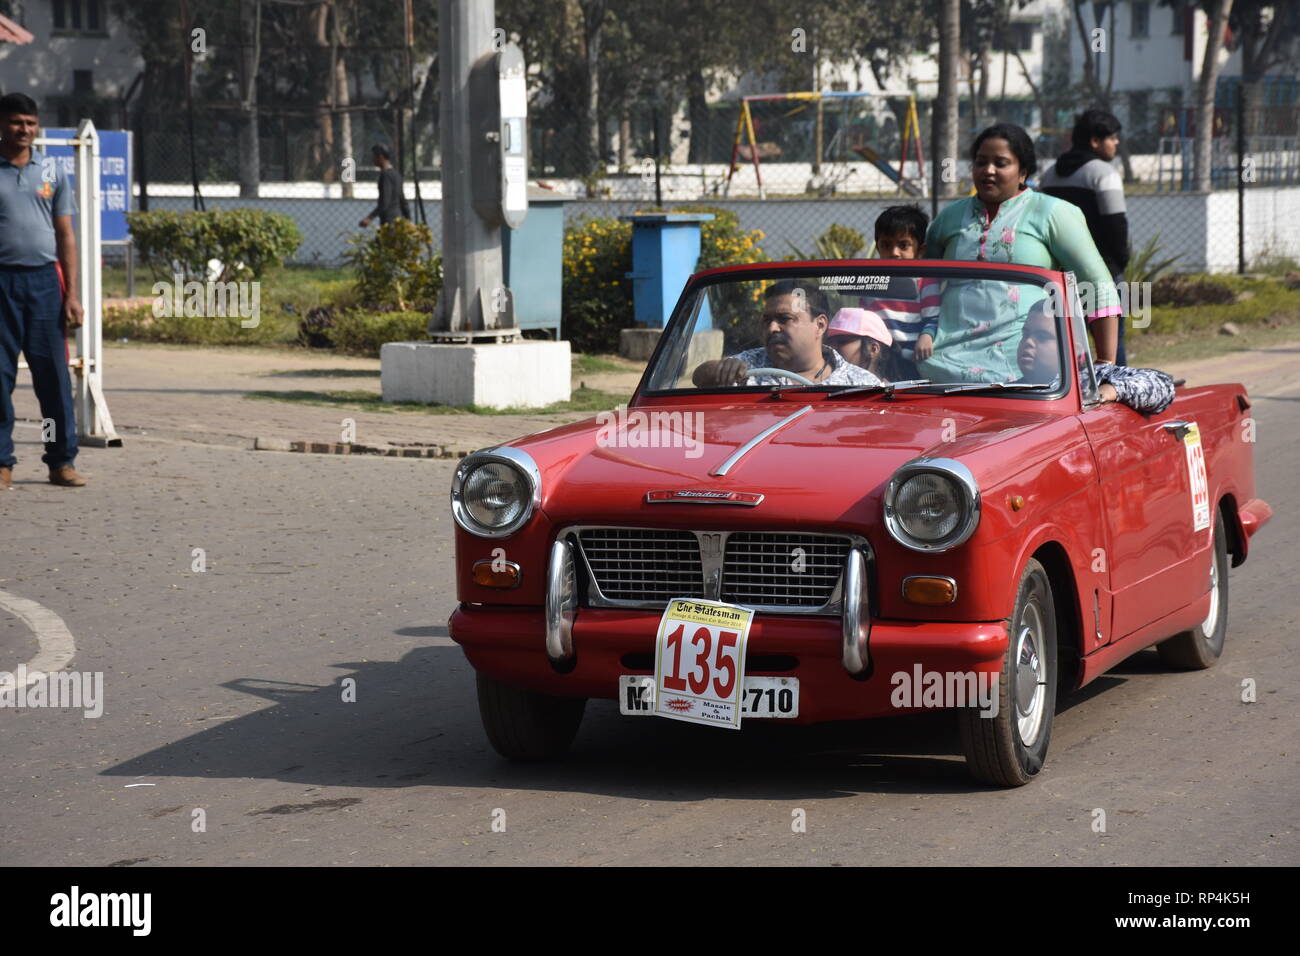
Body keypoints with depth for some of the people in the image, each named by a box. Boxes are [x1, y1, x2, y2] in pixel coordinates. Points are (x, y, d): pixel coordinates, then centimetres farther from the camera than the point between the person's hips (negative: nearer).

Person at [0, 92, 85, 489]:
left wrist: (71, 295, 5)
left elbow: (66, 236, 12)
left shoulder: (52, 172, 11)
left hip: (43, 280, 2)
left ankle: (61, 461, 7)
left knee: (53, 373, 1)